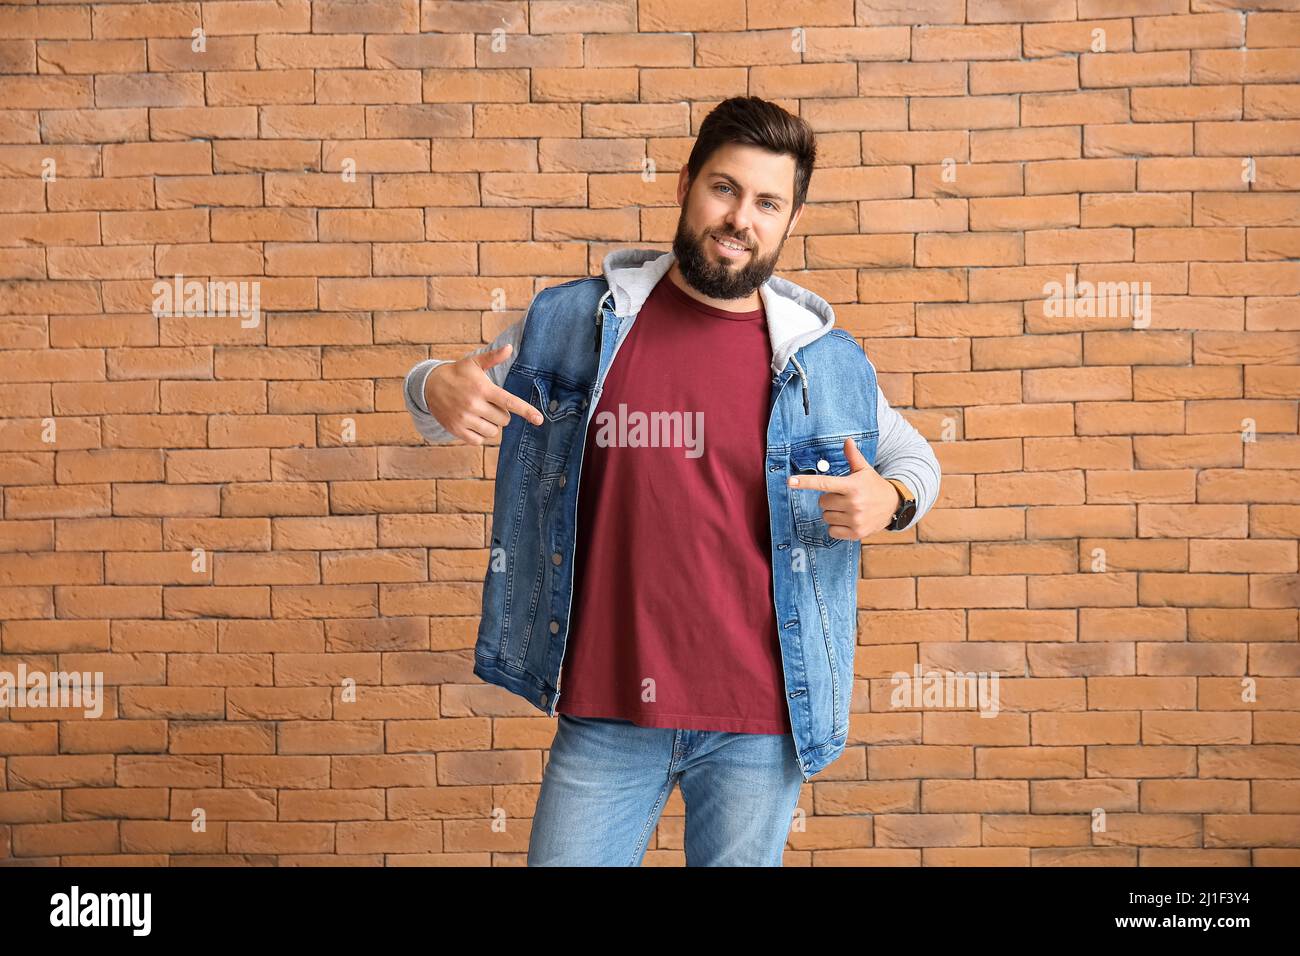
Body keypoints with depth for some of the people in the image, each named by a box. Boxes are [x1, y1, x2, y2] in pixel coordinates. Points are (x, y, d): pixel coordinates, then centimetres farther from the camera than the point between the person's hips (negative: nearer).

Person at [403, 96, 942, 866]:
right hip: (604, 714, 0)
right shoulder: (572, 323, 0)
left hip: (758, 724, 1)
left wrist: (891, 501, -7)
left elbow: (914, 457, 16)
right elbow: (454, 396, 12)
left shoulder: (828, 364, 1)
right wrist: (439, 389, -13)